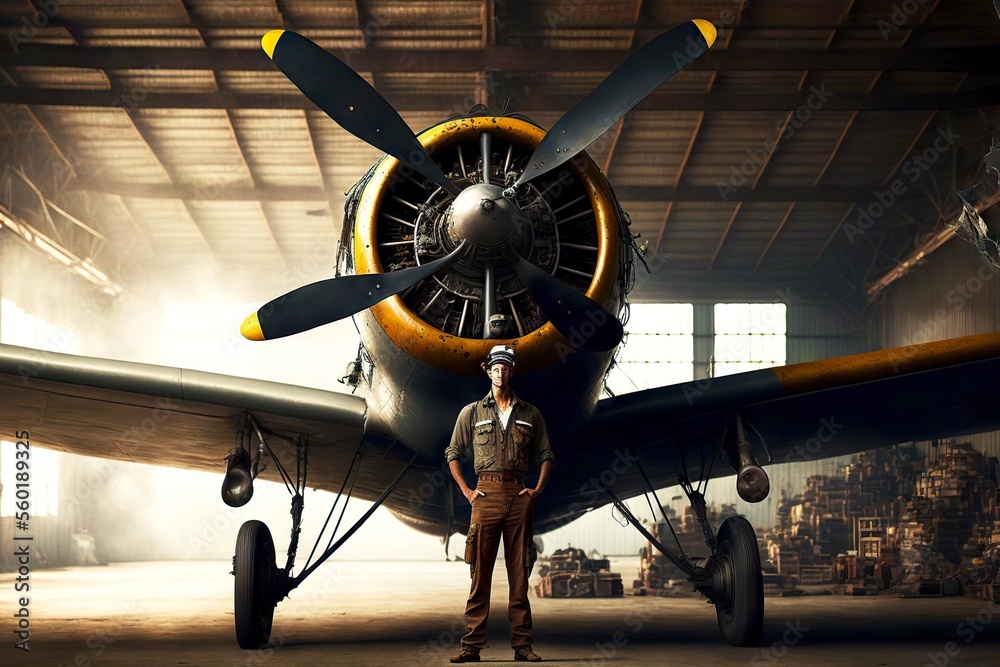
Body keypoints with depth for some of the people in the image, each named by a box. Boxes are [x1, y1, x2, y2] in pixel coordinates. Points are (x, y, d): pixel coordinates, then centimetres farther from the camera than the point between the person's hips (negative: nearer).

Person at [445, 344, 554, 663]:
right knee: (480, 572, -3)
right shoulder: (472, 412, 9)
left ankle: (522, 645, 5)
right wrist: (466, 491, 3)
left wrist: (537, 490, 3)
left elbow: (546, 455, 16)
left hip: (519, 495, 1)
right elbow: (453, 453, 13)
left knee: (519, 574, 2)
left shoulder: (530, 414, 12)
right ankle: (472, 645, -2)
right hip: (486, 493, -1)